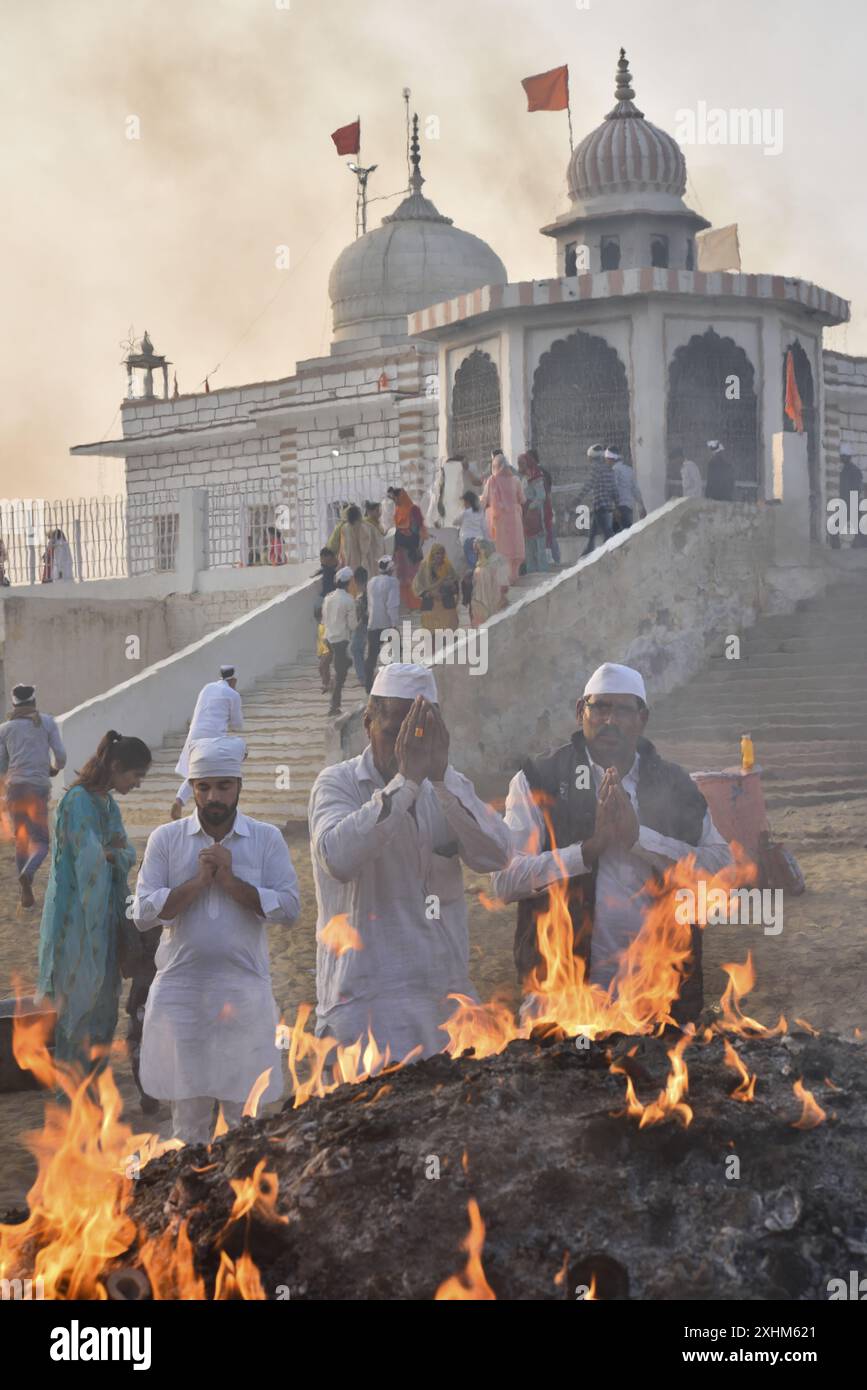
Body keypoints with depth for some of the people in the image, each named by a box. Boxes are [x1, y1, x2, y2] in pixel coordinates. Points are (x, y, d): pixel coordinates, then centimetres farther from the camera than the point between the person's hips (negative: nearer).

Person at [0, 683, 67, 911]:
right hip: (39, 787, -2)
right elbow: (60, 756, 1)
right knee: (40, 841, 3)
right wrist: (55, 768, 23)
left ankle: (25, 896, 10)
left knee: (21, 840, 15)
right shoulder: (47, 723, 5)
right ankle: (27, 873, -29)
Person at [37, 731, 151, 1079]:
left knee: (104, 999, 12)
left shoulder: (109, 803, 12)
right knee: (78, 1001, -2)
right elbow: (90, 858, -22)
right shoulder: (79, 801, -16)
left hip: (105, 915, 9)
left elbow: (128, 855, 8)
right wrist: (115, 852, -5)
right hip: (78, 916, -9)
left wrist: (113, 854, -12)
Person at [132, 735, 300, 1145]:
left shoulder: (267, 839, 2)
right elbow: (142, 913, -5)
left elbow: (288, 909, -8)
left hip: (244, 992, 0)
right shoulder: (165, 839, 3)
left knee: (245, 1114, 2)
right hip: (180, 991, 1)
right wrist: (198, 881, -14)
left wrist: (230, 880, -15)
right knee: (187, 1111, 6)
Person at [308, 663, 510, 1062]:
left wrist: (441, 776, -19)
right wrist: (406, 779, -24)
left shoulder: (448, 786, 11)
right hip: (369, 1000, -4)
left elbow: (493, 855, -8)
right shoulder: (337, 784, -1)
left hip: (448, 996, 4)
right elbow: (339, 858, -23)